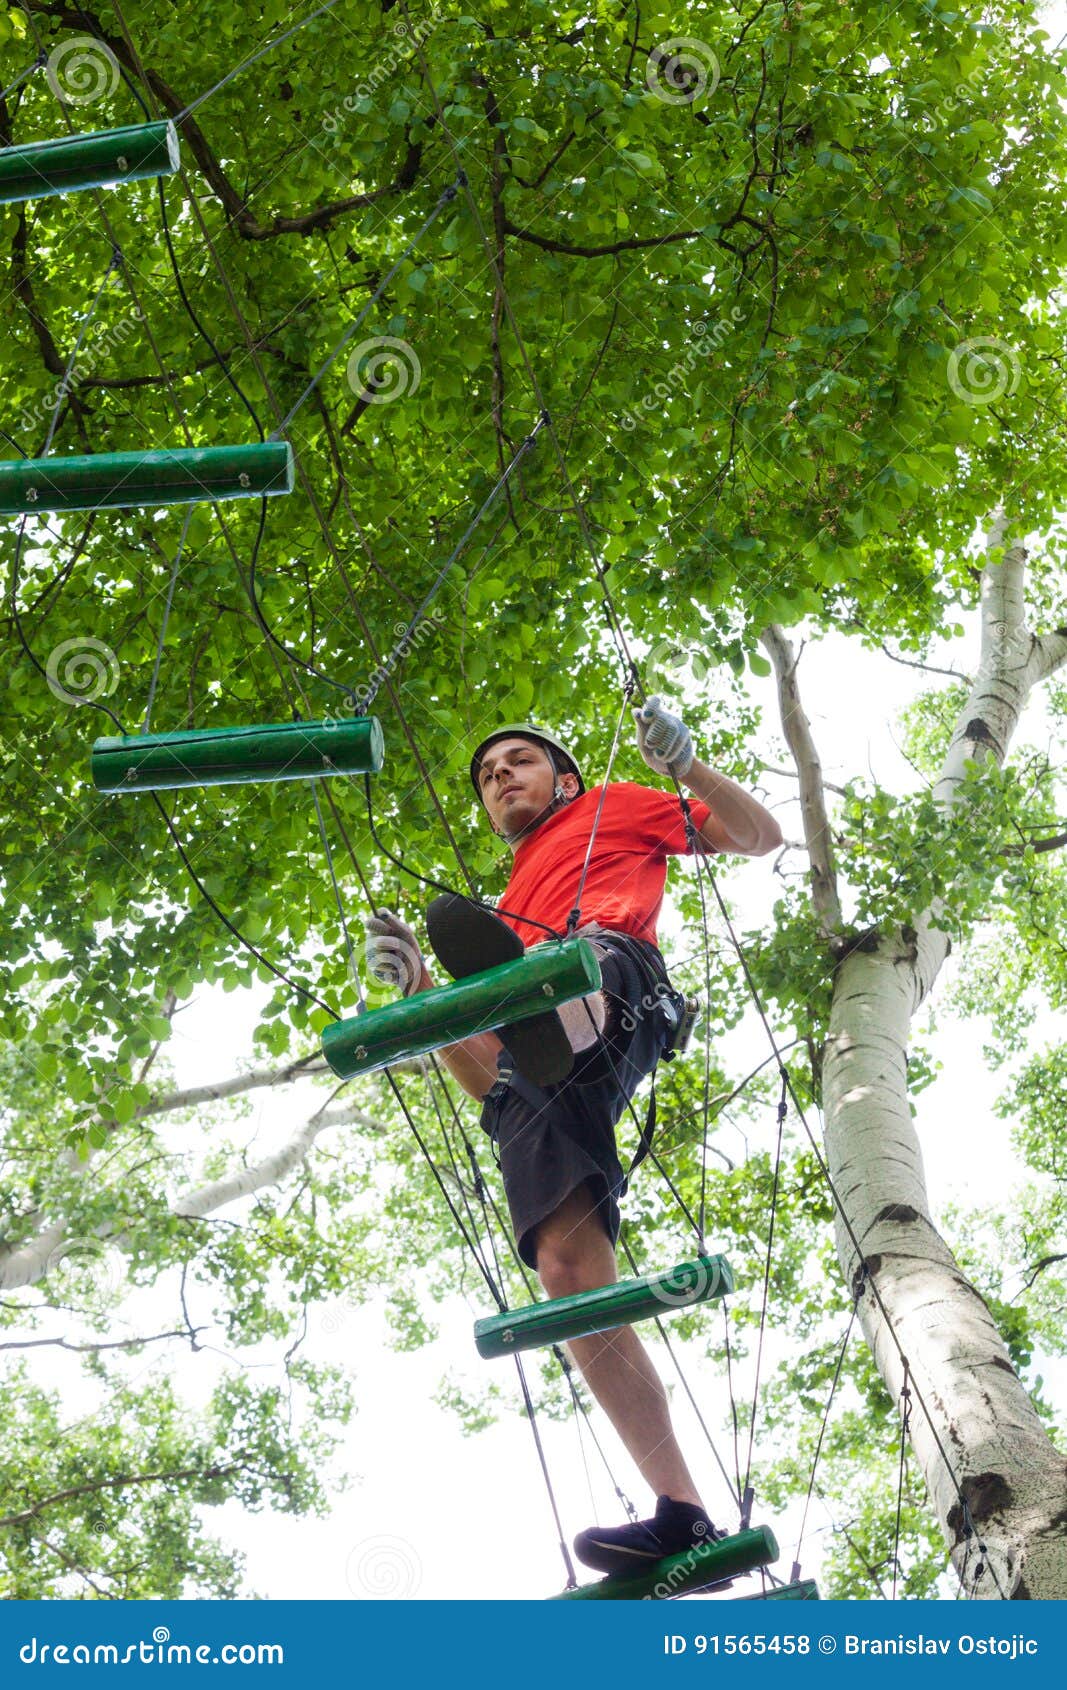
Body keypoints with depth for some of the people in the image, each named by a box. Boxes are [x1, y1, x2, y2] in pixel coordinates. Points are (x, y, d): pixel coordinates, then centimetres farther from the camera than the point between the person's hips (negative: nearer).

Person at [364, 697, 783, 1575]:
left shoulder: (617, 810, 33)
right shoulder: (506, 914, 42)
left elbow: (761, 836, 23)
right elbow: (486, 1076, 32)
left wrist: (685, 764, 7)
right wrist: (419, 988, 17)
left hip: (616, 990, -4)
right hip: (536, 1085, 4)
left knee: (576, 951, -39)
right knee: (566, 1267, -15)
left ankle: (564, 1018, -76)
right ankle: (683, 1514, -17)